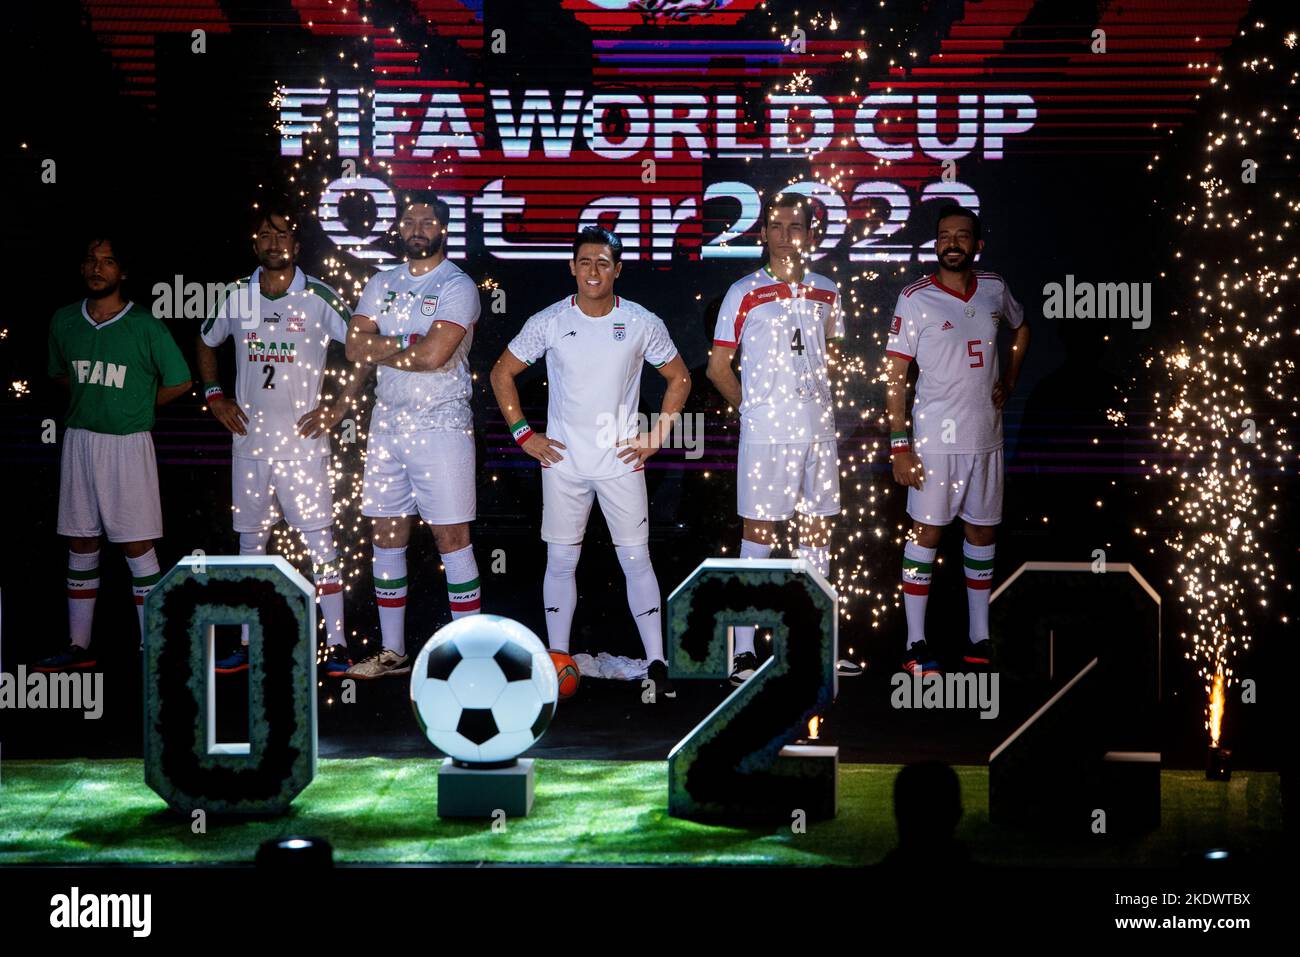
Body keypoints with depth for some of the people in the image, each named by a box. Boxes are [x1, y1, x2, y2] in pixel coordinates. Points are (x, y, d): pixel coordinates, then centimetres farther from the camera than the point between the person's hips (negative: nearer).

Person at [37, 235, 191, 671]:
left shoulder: (145, 326, -8)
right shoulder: (64, 321, 5)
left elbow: (179, 382, -1)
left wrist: (136, 405, 4)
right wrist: (93, 402, 9)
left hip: (128, 443, -4)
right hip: (79, 439, 5)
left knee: (137, 545, -3)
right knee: (81, 543, 9)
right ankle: (79, 647, 17)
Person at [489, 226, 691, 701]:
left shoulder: (643, 324, -2)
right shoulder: (548, 323, -2)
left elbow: (679, 378, 10)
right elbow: (502, 373, 9)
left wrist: (657, 436, 2)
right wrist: (522, 434, 2)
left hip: (622, 461, -1)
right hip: (563, 462, 1)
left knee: (637, 559, -2)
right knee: (561, 560, 6)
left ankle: (657, 663, 2)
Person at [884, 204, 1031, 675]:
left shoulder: (994, 289, 4)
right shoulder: (916, 299, -9)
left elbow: (1021, 328, 26)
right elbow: (895, 375, -9)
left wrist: (1009, 380, 12)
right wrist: (899, 446, -13)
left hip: (986, 438, 5)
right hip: (934, 440, -5)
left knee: (982, 532, 11)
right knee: (926, 533, -1)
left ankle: (979, 639, 22)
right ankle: (915, 644, 6)